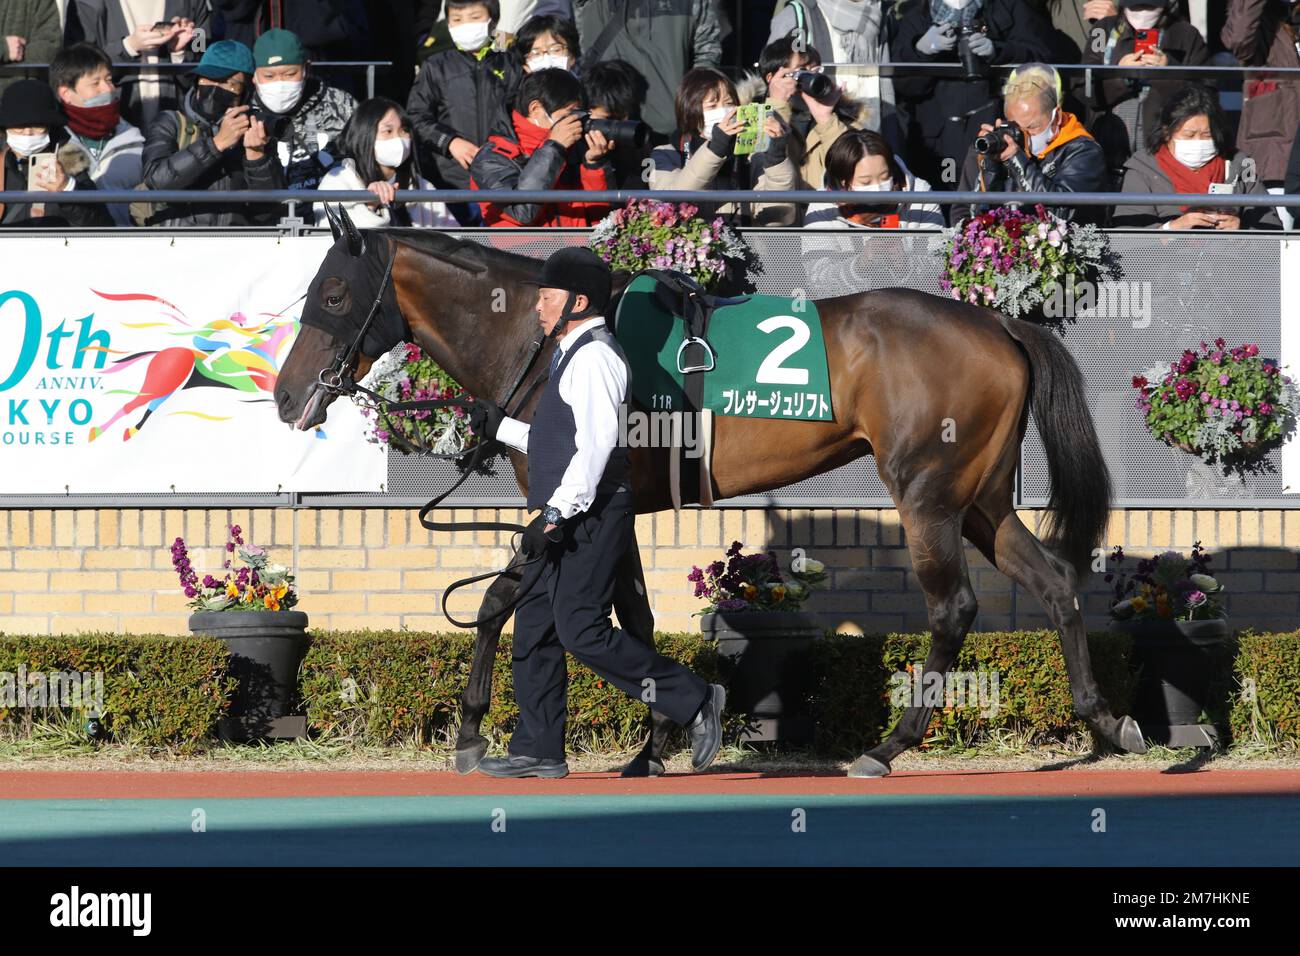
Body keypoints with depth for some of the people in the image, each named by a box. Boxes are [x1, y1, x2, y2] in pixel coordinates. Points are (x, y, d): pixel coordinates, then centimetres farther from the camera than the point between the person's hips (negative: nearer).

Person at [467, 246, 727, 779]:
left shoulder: (593, 357, -14)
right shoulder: (574, 356, 19)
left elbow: (595, 444, -24)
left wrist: (555, 515, -27)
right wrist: (500, 427, 25)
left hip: (590, 516, -11)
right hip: (575, 521, 11)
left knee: (581, 631, -13)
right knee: (534, 625, 10)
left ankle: (694, 701, -8)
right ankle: (538, 751, 13)